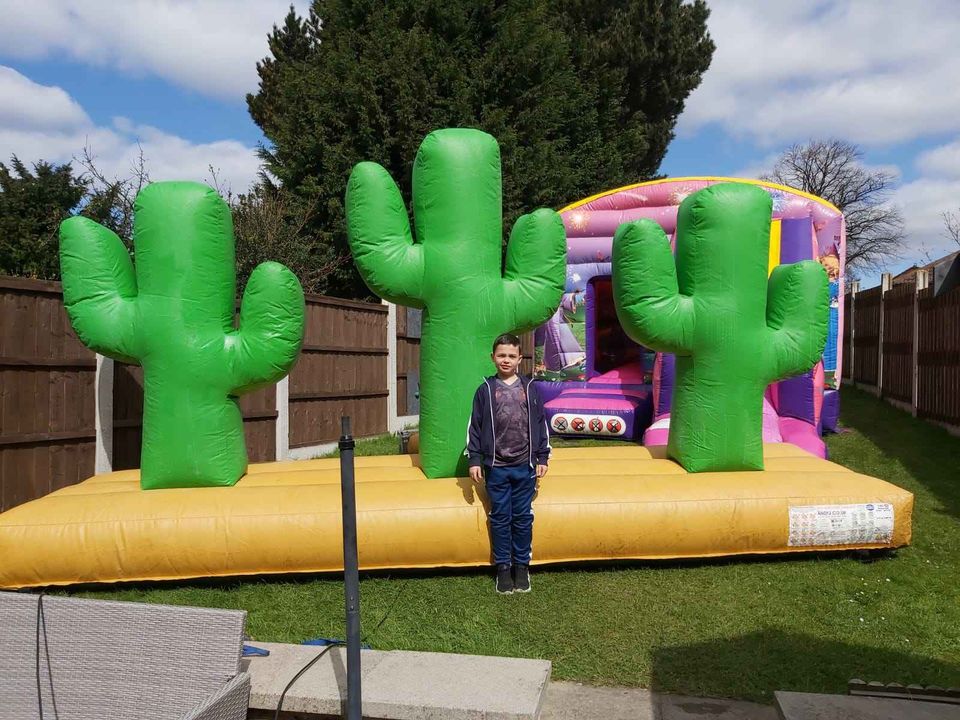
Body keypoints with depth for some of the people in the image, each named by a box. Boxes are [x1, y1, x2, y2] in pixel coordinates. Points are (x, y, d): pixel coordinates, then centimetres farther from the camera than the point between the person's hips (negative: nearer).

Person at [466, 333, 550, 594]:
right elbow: (474, 427, 3)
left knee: (523, 518, 7)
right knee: (500, 518, 6)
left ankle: (522, 566, 20)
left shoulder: (530, 388, 4)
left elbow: (540, 425, 8)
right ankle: (503, 567, 17)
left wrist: (542, 458, 5)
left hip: (525, 466, 1)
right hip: (496, 467, 0)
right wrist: (474, 460, -1)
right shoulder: (485, 390, 1)